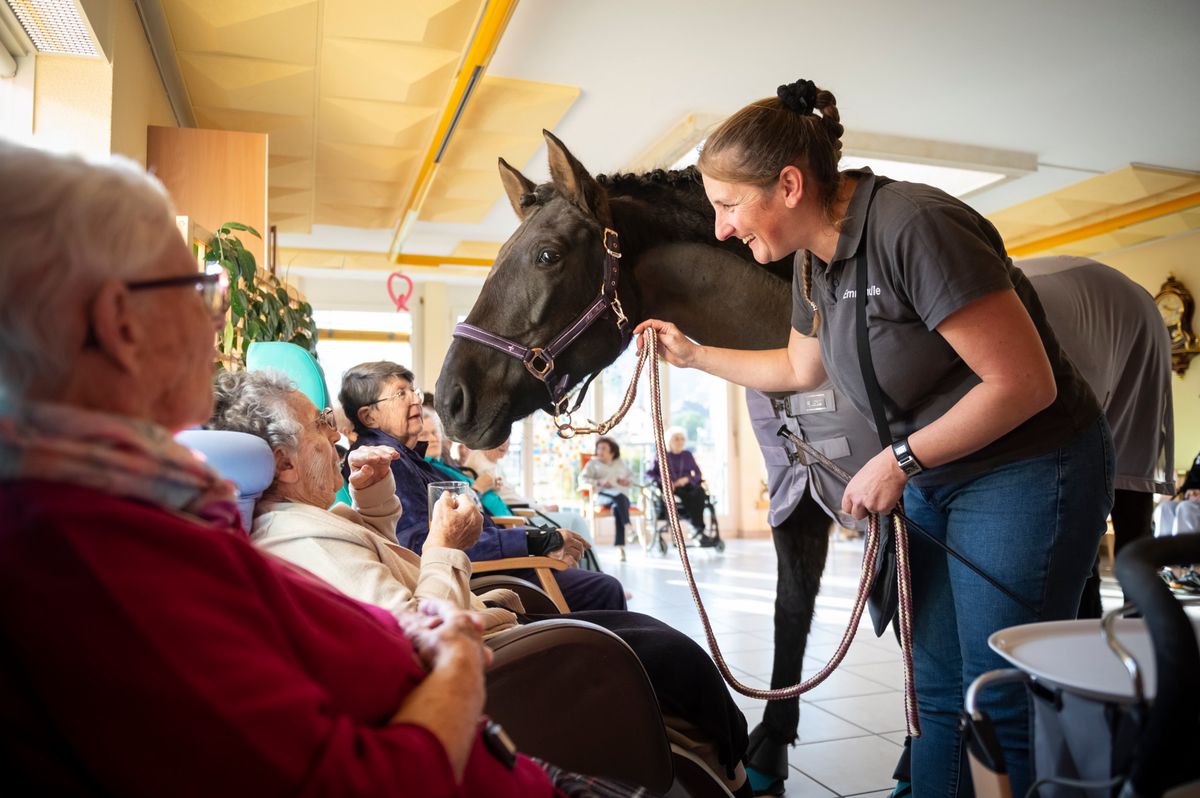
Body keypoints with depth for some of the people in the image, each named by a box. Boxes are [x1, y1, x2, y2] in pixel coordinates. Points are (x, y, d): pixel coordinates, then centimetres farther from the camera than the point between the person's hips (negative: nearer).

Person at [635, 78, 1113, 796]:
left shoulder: (916, 225, -26)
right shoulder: (814, 259, 0)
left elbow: (1025, 382, -25)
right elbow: (801, 368, 18)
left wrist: (900, 459, -20)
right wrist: (694, 354, 20)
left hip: (1028, 474, -8)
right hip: (933, 483, 8)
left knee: (1001, 707, 3)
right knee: (939, 694, 16)